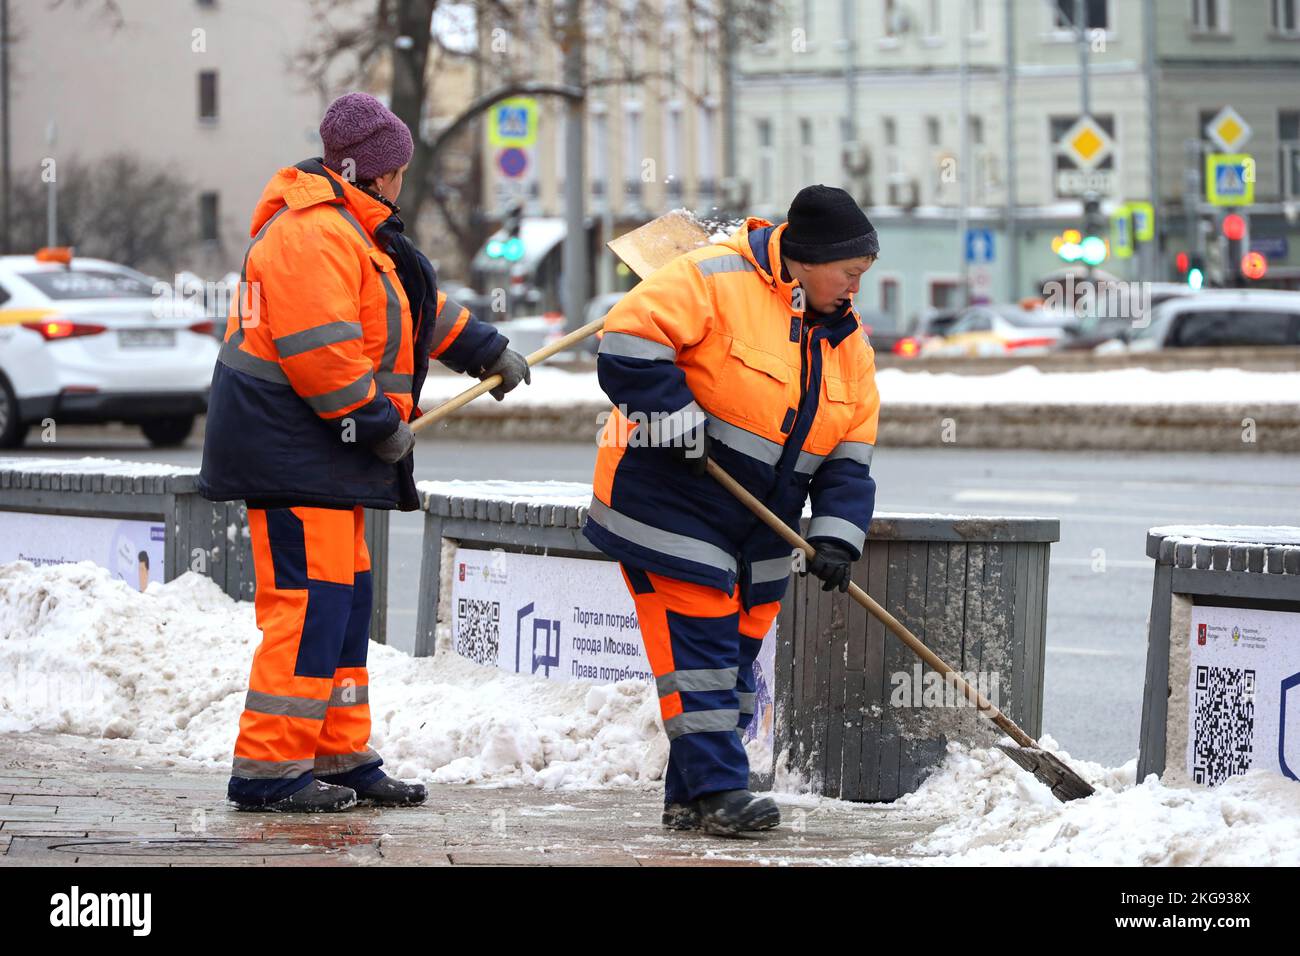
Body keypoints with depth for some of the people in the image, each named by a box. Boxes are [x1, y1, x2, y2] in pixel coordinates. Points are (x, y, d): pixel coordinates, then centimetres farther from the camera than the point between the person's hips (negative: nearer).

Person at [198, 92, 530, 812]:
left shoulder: (353, 233, 20)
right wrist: (378, 422, -17)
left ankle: (340, 759, 21)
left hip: (327, 453, 11)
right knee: (310, 601, -13)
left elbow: (418, 309, 34)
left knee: (345, 598, 14)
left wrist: (486, 351, 37)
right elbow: (319, 349, -25)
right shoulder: (314, 233, -17)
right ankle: (268, 770, -12)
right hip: (289, 450, -11)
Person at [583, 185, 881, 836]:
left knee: (736, 653, 9)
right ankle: (716, 788, -10)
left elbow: (850, 456, 6)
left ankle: (690, 795, 17)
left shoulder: (846, 342, 7)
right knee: (698, 645, -11)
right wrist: (678, 422, -26)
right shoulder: (717, 281, -15)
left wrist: (837, 536, -8)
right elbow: (631, 341, -22)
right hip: (669, 506, -8)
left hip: (757, 531, 8)